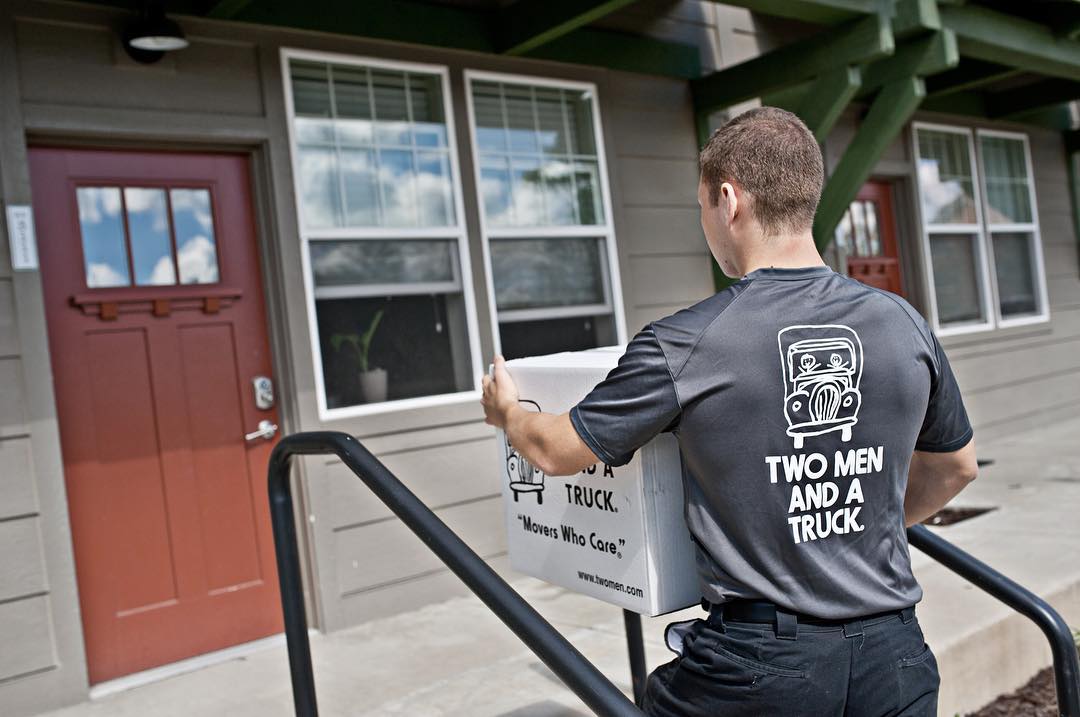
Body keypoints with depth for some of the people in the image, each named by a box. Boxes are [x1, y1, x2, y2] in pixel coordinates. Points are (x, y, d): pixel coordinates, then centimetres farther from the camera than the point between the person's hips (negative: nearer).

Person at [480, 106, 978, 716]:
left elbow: (556, 451, -1)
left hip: (760, 666, -3)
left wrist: (507, 409, 20)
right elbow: (956, 466, 14)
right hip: (892, 656, 4)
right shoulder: (905, 324, -2)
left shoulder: (683, 346, -15)